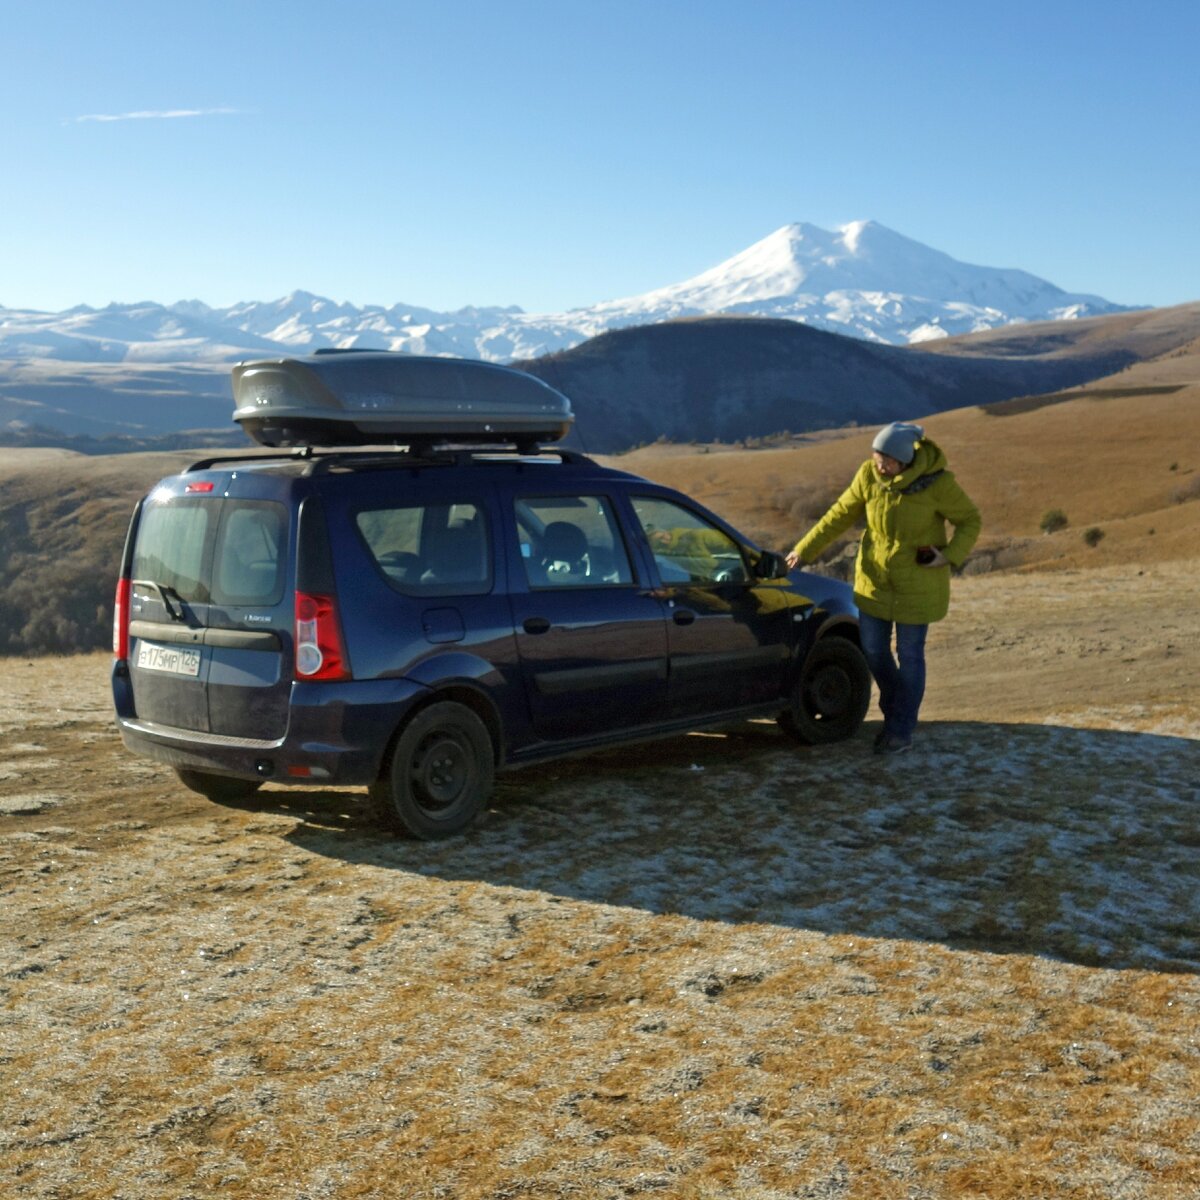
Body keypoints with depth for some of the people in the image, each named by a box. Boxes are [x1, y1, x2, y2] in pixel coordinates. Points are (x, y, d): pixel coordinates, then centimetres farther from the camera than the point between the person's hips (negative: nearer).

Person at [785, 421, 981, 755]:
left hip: (917, 583, -4)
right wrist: (804, 550, 1)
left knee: (909, 655, 4)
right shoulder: (868, 475, -9)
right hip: (875, 578, 4)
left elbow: (970, 520, -6)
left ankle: (901, 732, 17)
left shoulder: (937, 483, -18)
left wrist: (951, 555, -21)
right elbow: (841, 514, 2)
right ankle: (895, 711, 35)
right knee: (872, 650, 9)